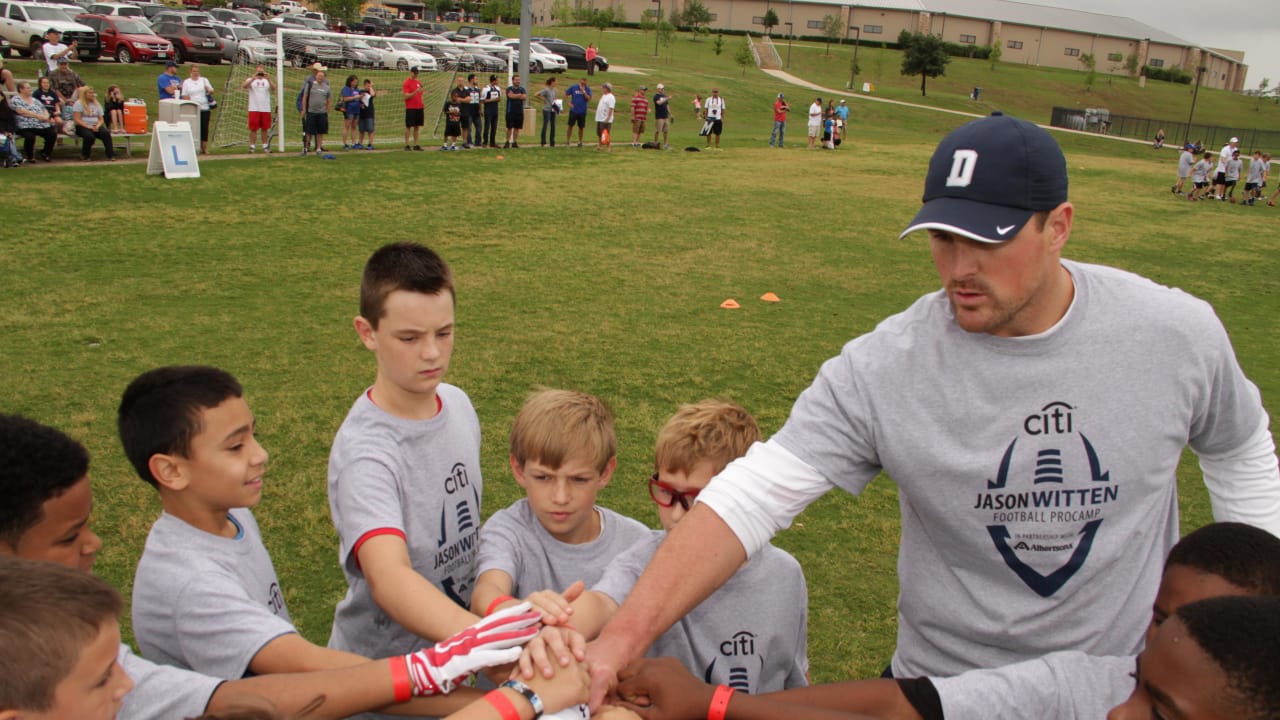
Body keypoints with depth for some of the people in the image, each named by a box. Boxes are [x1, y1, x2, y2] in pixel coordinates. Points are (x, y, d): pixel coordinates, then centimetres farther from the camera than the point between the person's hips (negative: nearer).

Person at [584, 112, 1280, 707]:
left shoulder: (1180, 332, -14)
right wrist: (619, 640, -35)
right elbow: (751, 497, -25)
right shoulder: (882, 368, -21)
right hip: (946, 683, -1)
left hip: (1135, 683, 2)